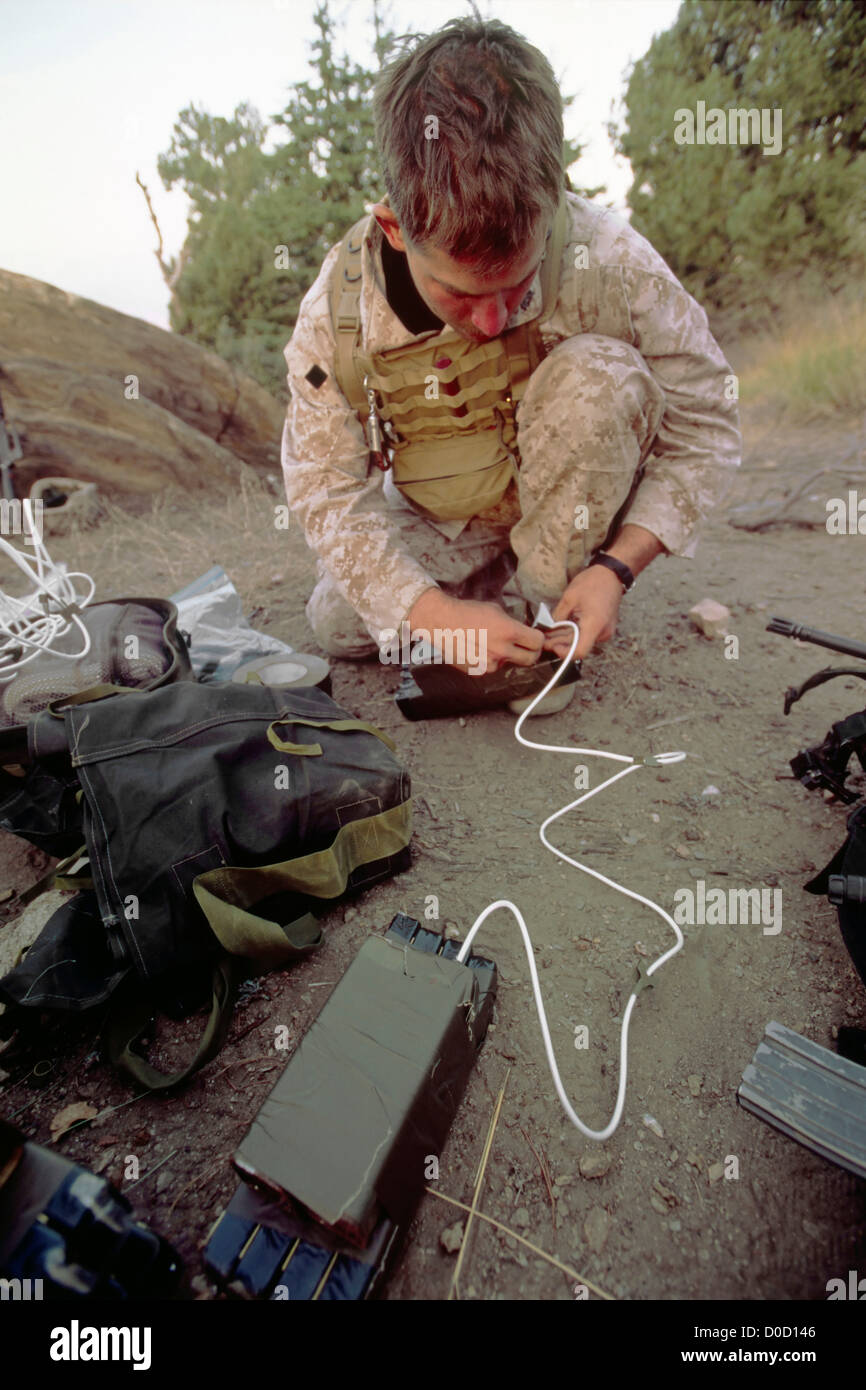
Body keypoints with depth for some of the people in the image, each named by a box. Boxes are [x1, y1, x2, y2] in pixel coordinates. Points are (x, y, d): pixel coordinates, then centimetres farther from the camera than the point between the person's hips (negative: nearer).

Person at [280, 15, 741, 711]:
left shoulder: (612, 261, -25)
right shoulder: (337, 313, -22)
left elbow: (706, 423, -15)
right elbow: (331, 495, -19)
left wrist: (618, 564, -27)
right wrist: (435, 613, -31)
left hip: (576, 500, -1)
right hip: (442, 523, 2)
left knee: (598, 372, -31)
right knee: (339, 626, -14)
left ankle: (541, 606, -15)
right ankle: (488, 590, 11)